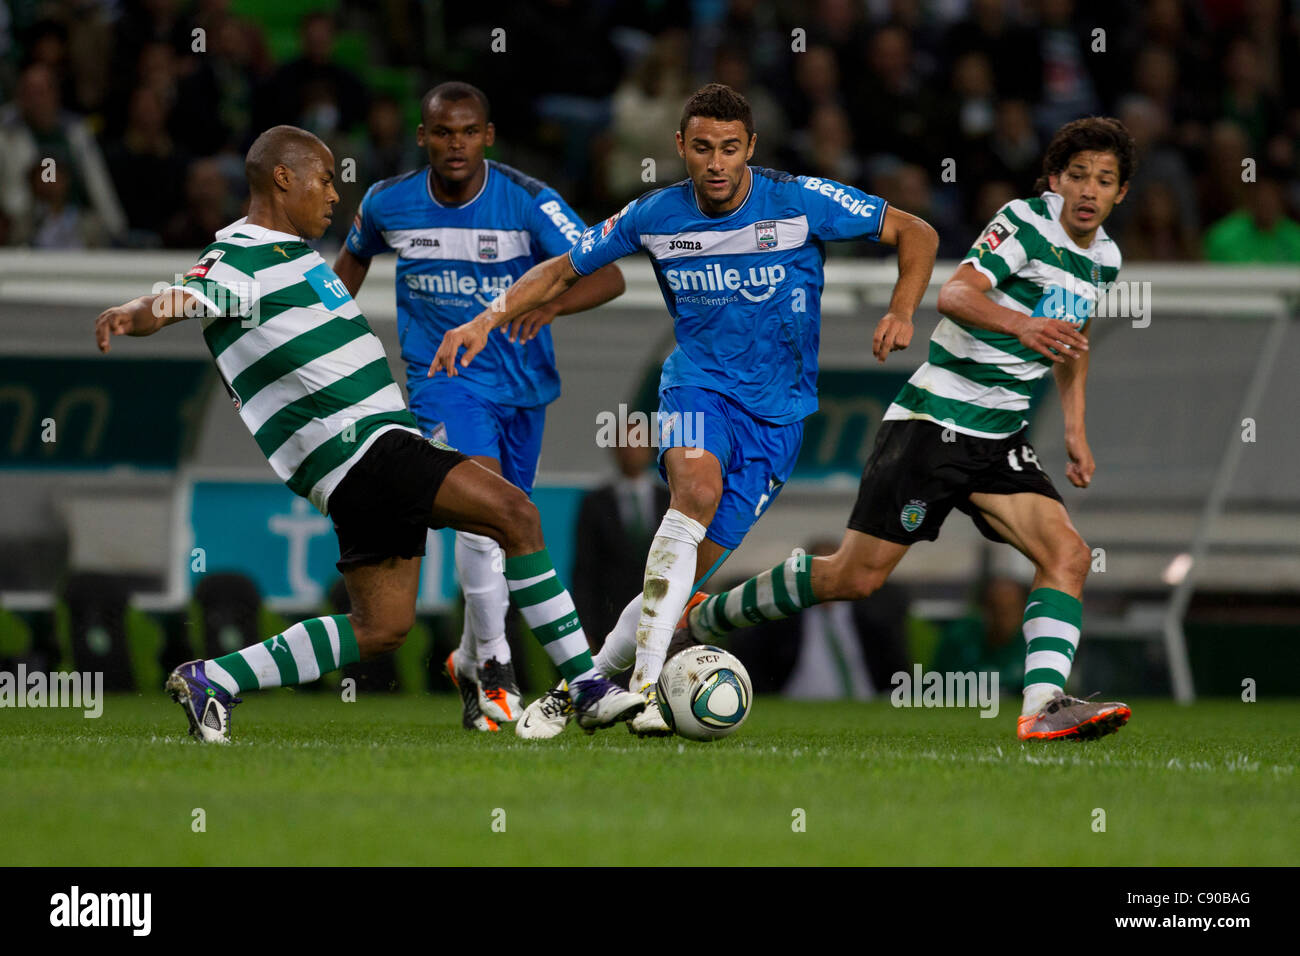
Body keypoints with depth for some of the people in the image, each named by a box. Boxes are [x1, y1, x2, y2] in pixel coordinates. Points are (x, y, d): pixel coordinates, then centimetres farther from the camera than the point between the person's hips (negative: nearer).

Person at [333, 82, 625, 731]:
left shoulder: (527, 202, -14)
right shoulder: (387, 203, -6)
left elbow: (607, 276, -19)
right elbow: (354, 259, 17)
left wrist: (547, 302, -37)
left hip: (522, 380, 2)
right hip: (442, 378, -2)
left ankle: (469, 664, 34)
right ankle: (494, 661, -17)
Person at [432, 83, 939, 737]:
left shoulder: (801, 202, -9)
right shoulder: (654, 216, -2)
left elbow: (916, 234, 0)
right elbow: (563, 271, 10)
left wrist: (901, 312, -16)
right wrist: (487, 320, -4)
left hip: (778, 408, 0)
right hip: (699, 383, 0)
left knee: (689, 570, -8)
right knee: (698, 484, -34)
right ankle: (645, 683, -39)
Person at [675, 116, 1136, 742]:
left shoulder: (1102, 259, 11)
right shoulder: (1024, 223, -12)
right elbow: (954, 294, -28)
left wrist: (1074, 429, 23)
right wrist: (1021, 326, -45)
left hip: (1000, 443, 7)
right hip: (931, 423, -7)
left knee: (1068, 555, -16)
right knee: (855, 577, -7)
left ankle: (1043, 703, -25)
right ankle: (698, 621, 11)